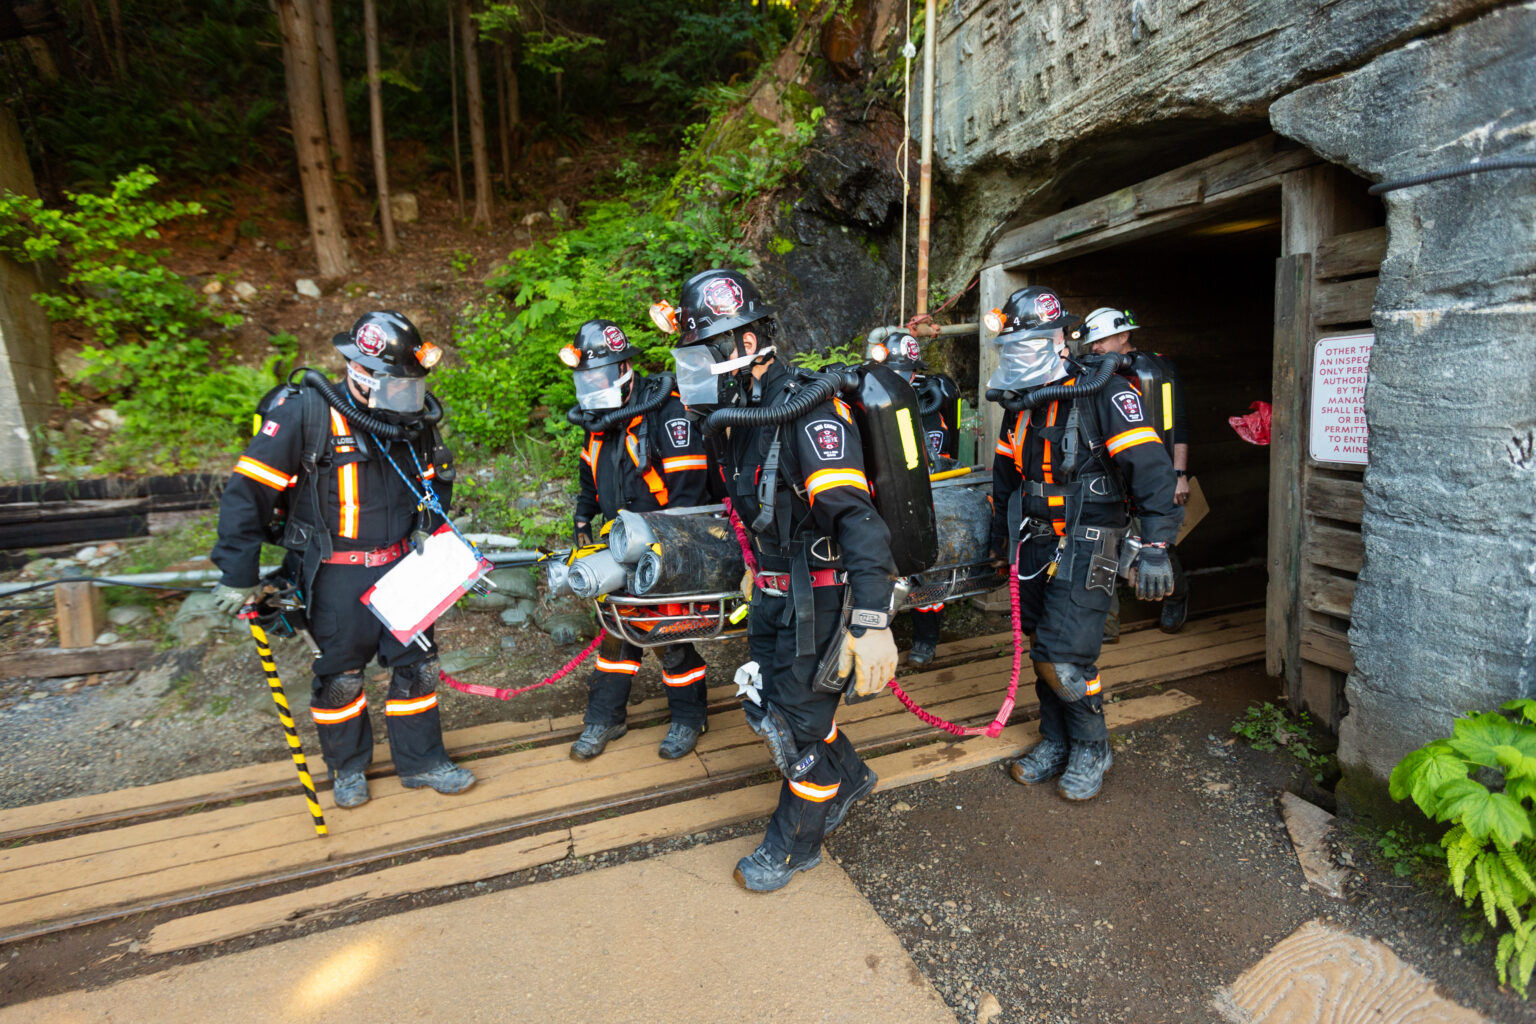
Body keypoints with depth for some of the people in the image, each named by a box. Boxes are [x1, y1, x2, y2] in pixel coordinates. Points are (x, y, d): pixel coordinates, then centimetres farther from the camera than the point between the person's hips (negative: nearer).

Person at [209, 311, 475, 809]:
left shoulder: (414, 417, -2)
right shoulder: (305, 412, -18)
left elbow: (437, 478, 17)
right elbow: (247, 492, -14)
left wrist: (428, 527, 3)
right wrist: (239, 577, -13)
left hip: (401, 566, 4)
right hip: (337, 575, -4)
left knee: (416, 661, 11)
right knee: (341, 674, 11)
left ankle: (420, 760, 29)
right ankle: (348, 767, 35)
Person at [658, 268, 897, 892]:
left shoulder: (808, 410, -22)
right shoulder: (746, 415, 7)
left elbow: (857, 518, -30)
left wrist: (871, 623, -35)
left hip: (820, 595, -9)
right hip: (774, 590, 9)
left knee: (799, 724, 6)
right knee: (765, 707, 19)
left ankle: (794, 846, 31)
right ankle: (849, 779, 44)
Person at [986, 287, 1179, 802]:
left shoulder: (1103, 392, -12)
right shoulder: (1020, 403, 10)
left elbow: (1148, 467, -17)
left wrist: (1154, 547, -23)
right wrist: (1001, 531, 29)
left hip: (1086, 542, -6)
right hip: (1035, 542, 6)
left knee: (1065, 656, -10)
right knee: (1043, 649, 10)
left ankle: (1091, 749, 16)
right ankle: (1056, 742, 28)